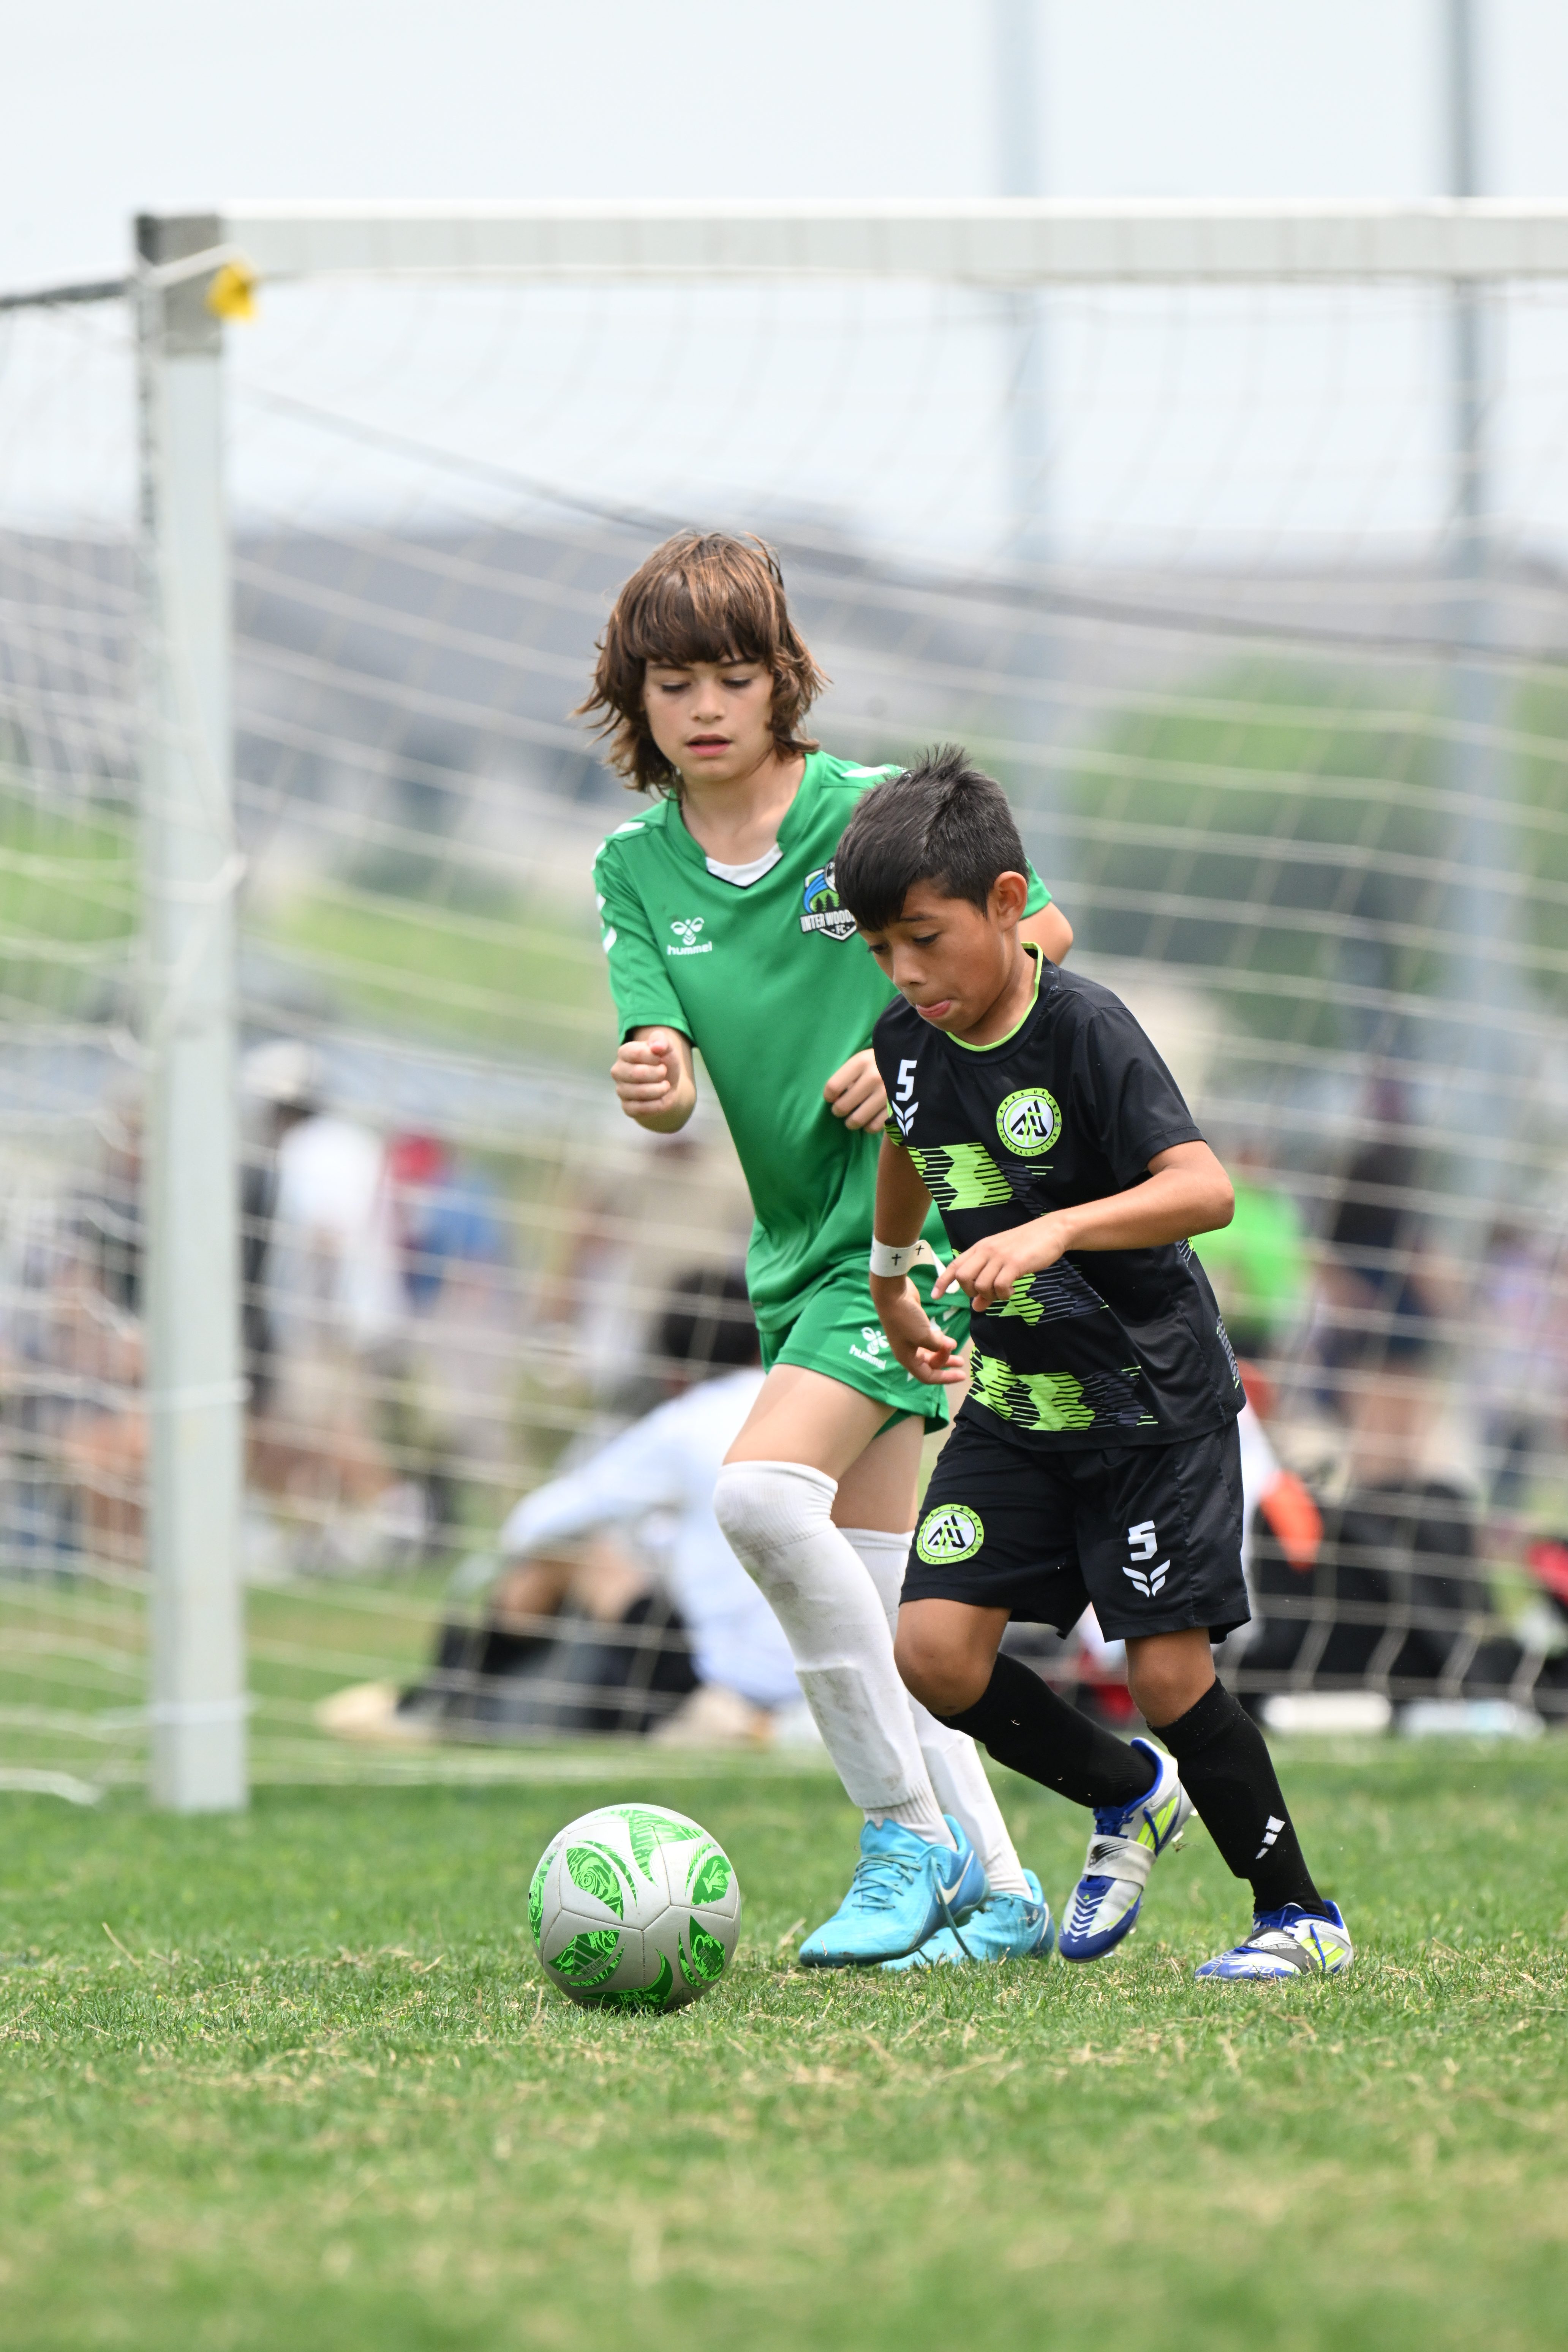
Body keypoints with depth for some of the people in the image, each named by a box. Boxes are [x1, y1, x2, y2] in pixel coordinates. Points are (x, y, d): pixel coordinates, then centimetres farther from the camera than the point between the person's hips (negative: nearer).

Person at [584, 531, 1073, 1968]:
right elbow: (672, 1084, -7)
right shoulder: (637, 868, 2)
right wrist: (652, 1087, -31)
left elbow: (1041, 937, 2)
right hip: (798, 1245, 6)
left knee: (765, 1487, -25)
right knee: (869, 1594, 7)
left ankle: (912, 1834, -15)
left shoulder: (874, 816, -10)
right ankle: (997, 1892, 19)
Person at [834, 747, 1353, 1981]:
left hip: (1155, 1402, -6)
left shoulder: (1086, 1029, -20)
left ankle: (1301, 1915, 9)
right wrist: (892, 1282, 35)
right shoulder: (910, 1041, -1)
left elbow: (1204, 1187, -32)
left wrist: (1054, 1232, -45)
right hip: (1014, 1404, 6)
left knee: (1169, 1669, -9)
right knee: (937, 1649, -8)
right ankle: (1130, 1796, 18)